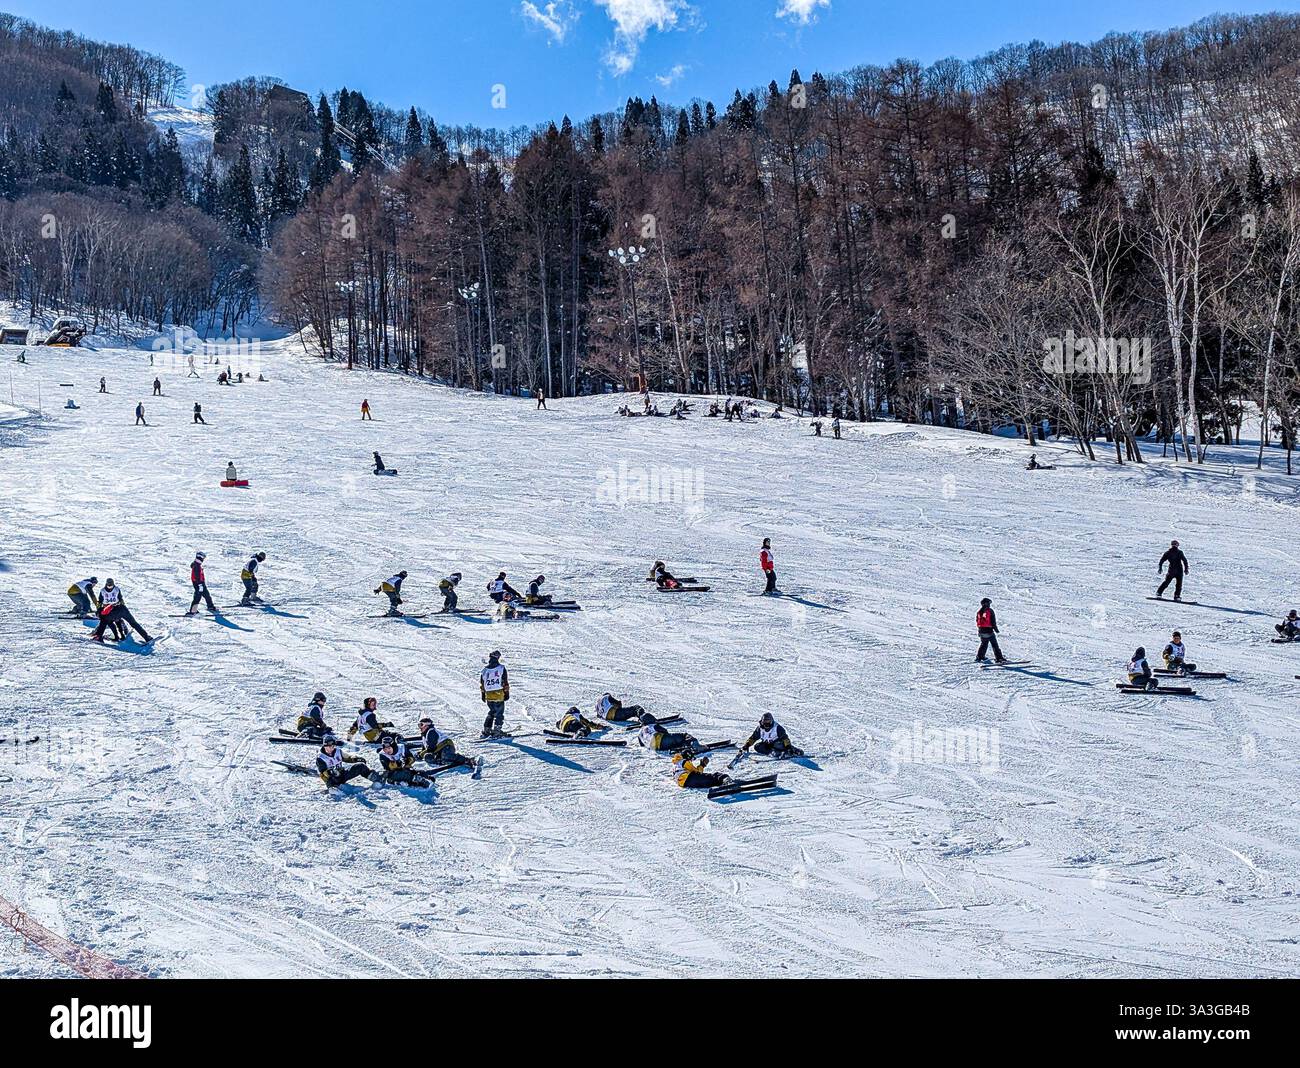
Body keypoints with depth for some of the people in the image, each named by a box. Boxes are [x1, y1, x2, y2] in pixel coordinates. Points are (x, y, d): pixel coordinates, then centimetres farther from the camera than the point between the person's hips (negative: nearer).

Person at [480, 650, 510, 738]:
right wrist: (507, 693, 3)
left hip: (488, 696, 4)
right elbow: (505, 682, -6)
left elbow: (481, 685, 12)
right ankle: (496, 732, -6)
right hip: (499, 695, -4)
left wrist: (483, 695, 23)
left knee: (491, 713, 20)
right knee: (499, 714, 3)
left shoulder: (484, 670, 4)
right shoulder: (501, 668, -6)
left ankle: (486, 731, 19)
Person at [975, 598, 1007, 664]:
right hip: (989, 631, -6)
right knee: (994, 645, -1)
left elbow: (977, 622, 14)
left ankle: (979, 657, 23)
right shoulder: (990, 611, -10)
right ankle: (999, 658, -5)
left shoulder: (979, 612, 7)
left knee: (983, 644, 20)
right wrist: (996, 629, -2)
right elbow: (993, 622, -11)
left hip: (981, 631, 6)